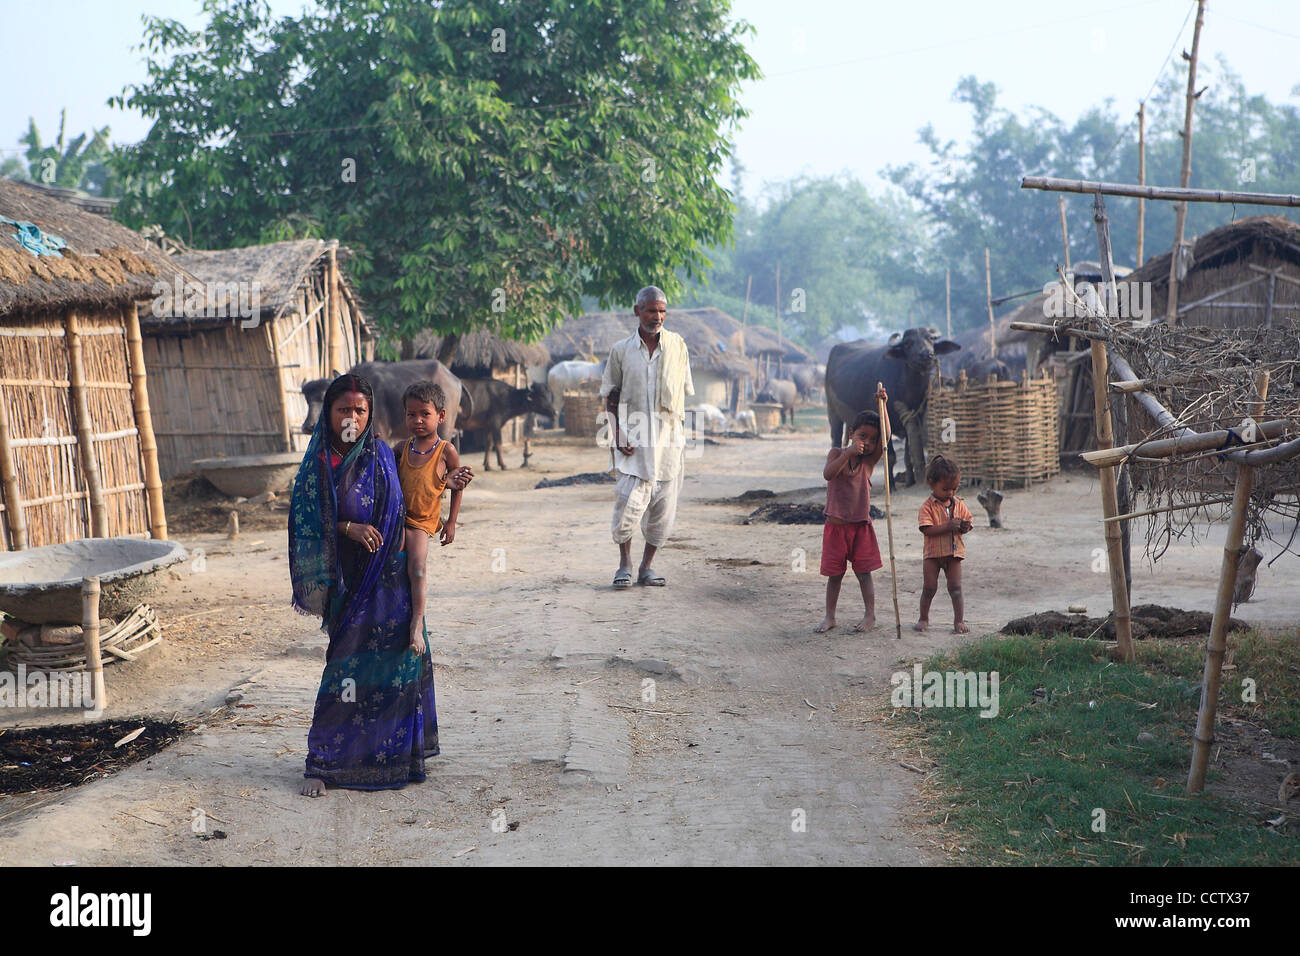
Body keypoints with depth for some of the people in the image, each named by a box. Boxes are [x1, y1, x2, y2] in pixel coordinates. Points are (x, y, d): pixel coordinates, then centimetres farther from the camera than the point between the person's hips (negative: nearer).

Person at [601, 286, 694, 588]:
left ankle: (647, 566, 16)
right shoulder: (621, 350, 4)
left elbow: (683, 393, 12)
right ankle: (624, 564, 4)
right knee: (629, 501, -12)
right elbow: (610, 396, 8)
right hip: (635, 440, -1)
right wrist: (618, 435, -3)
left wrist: (681, 437, 7)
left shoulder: (677, 345, 6)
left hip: (669, 439, 2)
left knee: (663, 508, 2)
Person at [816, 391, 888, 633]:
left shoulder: (870, 459, 0)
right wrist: (849, 453, -30)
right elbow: (828, 474, -21)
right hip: (836, 525, 0)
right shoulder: (837, 453, -2)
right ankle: (829, 616, 17)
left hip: (860, 525, 0)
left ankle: (870, 615, 12)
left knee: (863, 573, 3)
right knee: (834, 574, 7)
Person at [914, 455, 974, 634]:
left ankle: (959, 620, 5)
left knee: (955, 587, 0)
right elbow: (927, 529, -19)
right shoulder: (928, 506, -9)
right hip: (933, 552, -3)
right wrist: (948, 526, -27)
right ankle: (923, 618, 20)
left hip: (954, 552, 3)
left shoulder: (959, 504, 5)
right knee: (929, 587, 3)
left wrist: (965, 527, -12)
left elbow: (968, 520, 13)